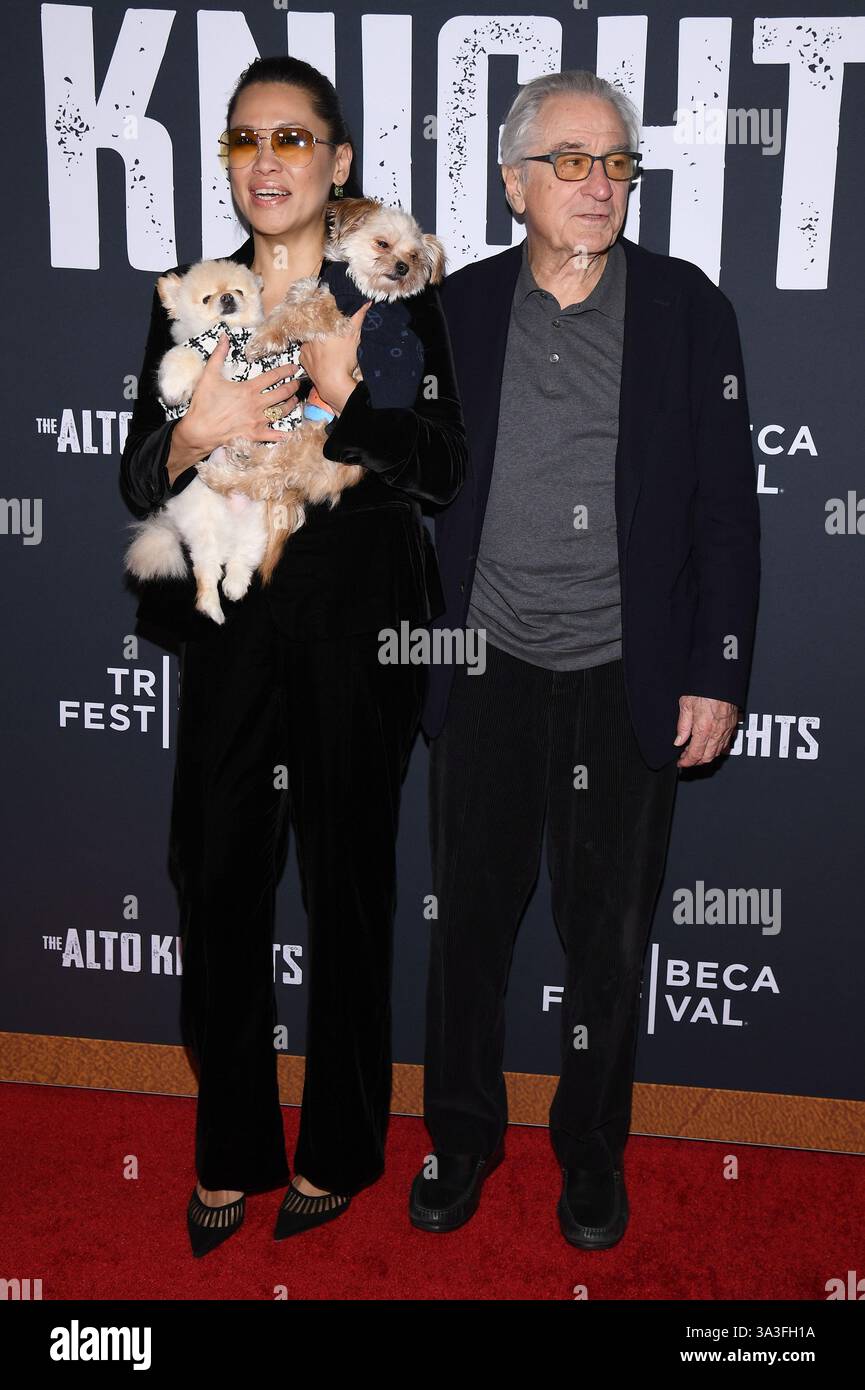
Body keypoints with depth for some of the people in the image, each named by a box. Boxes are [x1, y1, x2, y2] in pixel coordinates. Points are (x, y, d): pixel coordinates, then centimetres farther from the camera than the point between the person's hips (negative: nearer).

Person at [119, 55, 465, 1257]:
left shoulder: (392, 293, 2)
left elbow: (444, 469, -5)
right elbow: (138, 485, 7)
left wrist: (345, 394, -20)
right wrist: (196, 433, -15)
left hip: (357, 628, -2)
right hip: (230, 626, 3)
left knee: (347, 884, 6)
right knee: (217, 879, 4)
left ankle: (337, 1153, 25)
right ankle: (232, 1153, 23)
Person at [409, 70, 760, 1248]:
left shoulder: (688, 309, -1)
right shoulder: (457, 310, 3)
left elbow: (726, 505, -1)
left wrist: (716, 674, -5)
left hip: (630, 682, -1)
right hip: (488, 671, 1)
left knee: (609, 938, 11)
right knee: (471, 920, 12)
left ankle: (592, 1151, 33)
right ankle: (462, 1136, 33)